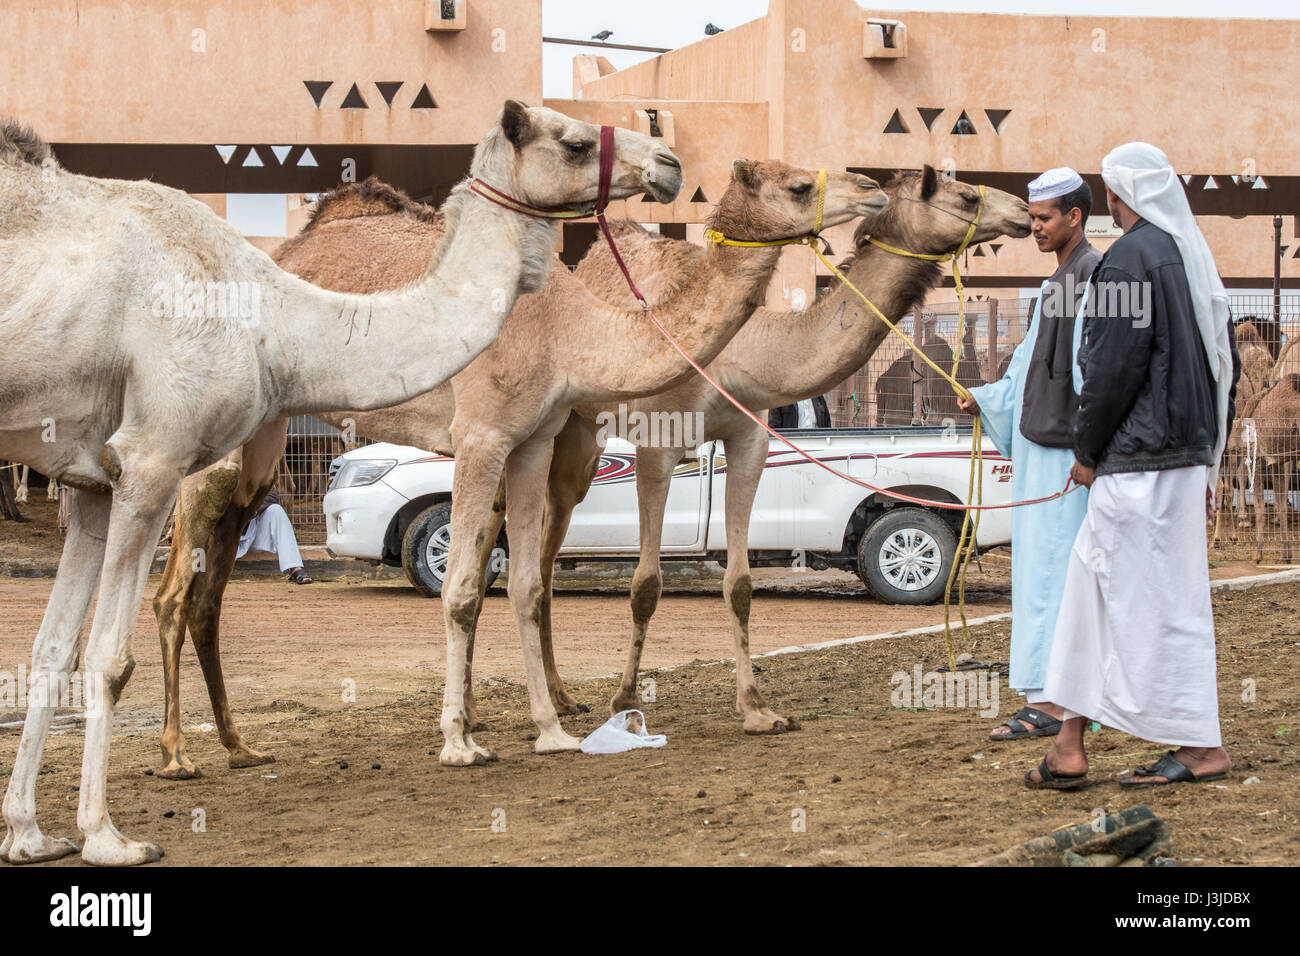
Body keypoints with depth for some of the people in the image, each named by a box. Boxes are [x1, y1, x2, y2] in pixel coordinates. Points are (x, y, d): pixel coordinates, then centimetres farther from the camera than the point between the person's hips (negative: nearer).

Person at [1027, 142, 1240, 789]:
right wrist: (1209, 459, 22)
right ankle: (1068, 747, 12)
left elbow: (1114, 367, -17)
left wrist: (1086, 451, -5)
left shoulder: (1130, 258, -13)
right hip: (1188, 453, 9)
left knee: (1153, 598, -3)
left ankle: (1201, 745, 0)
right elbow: (1226, 365, 18)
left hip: (1140, 462, -9)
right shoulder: (1194, 256, 14)